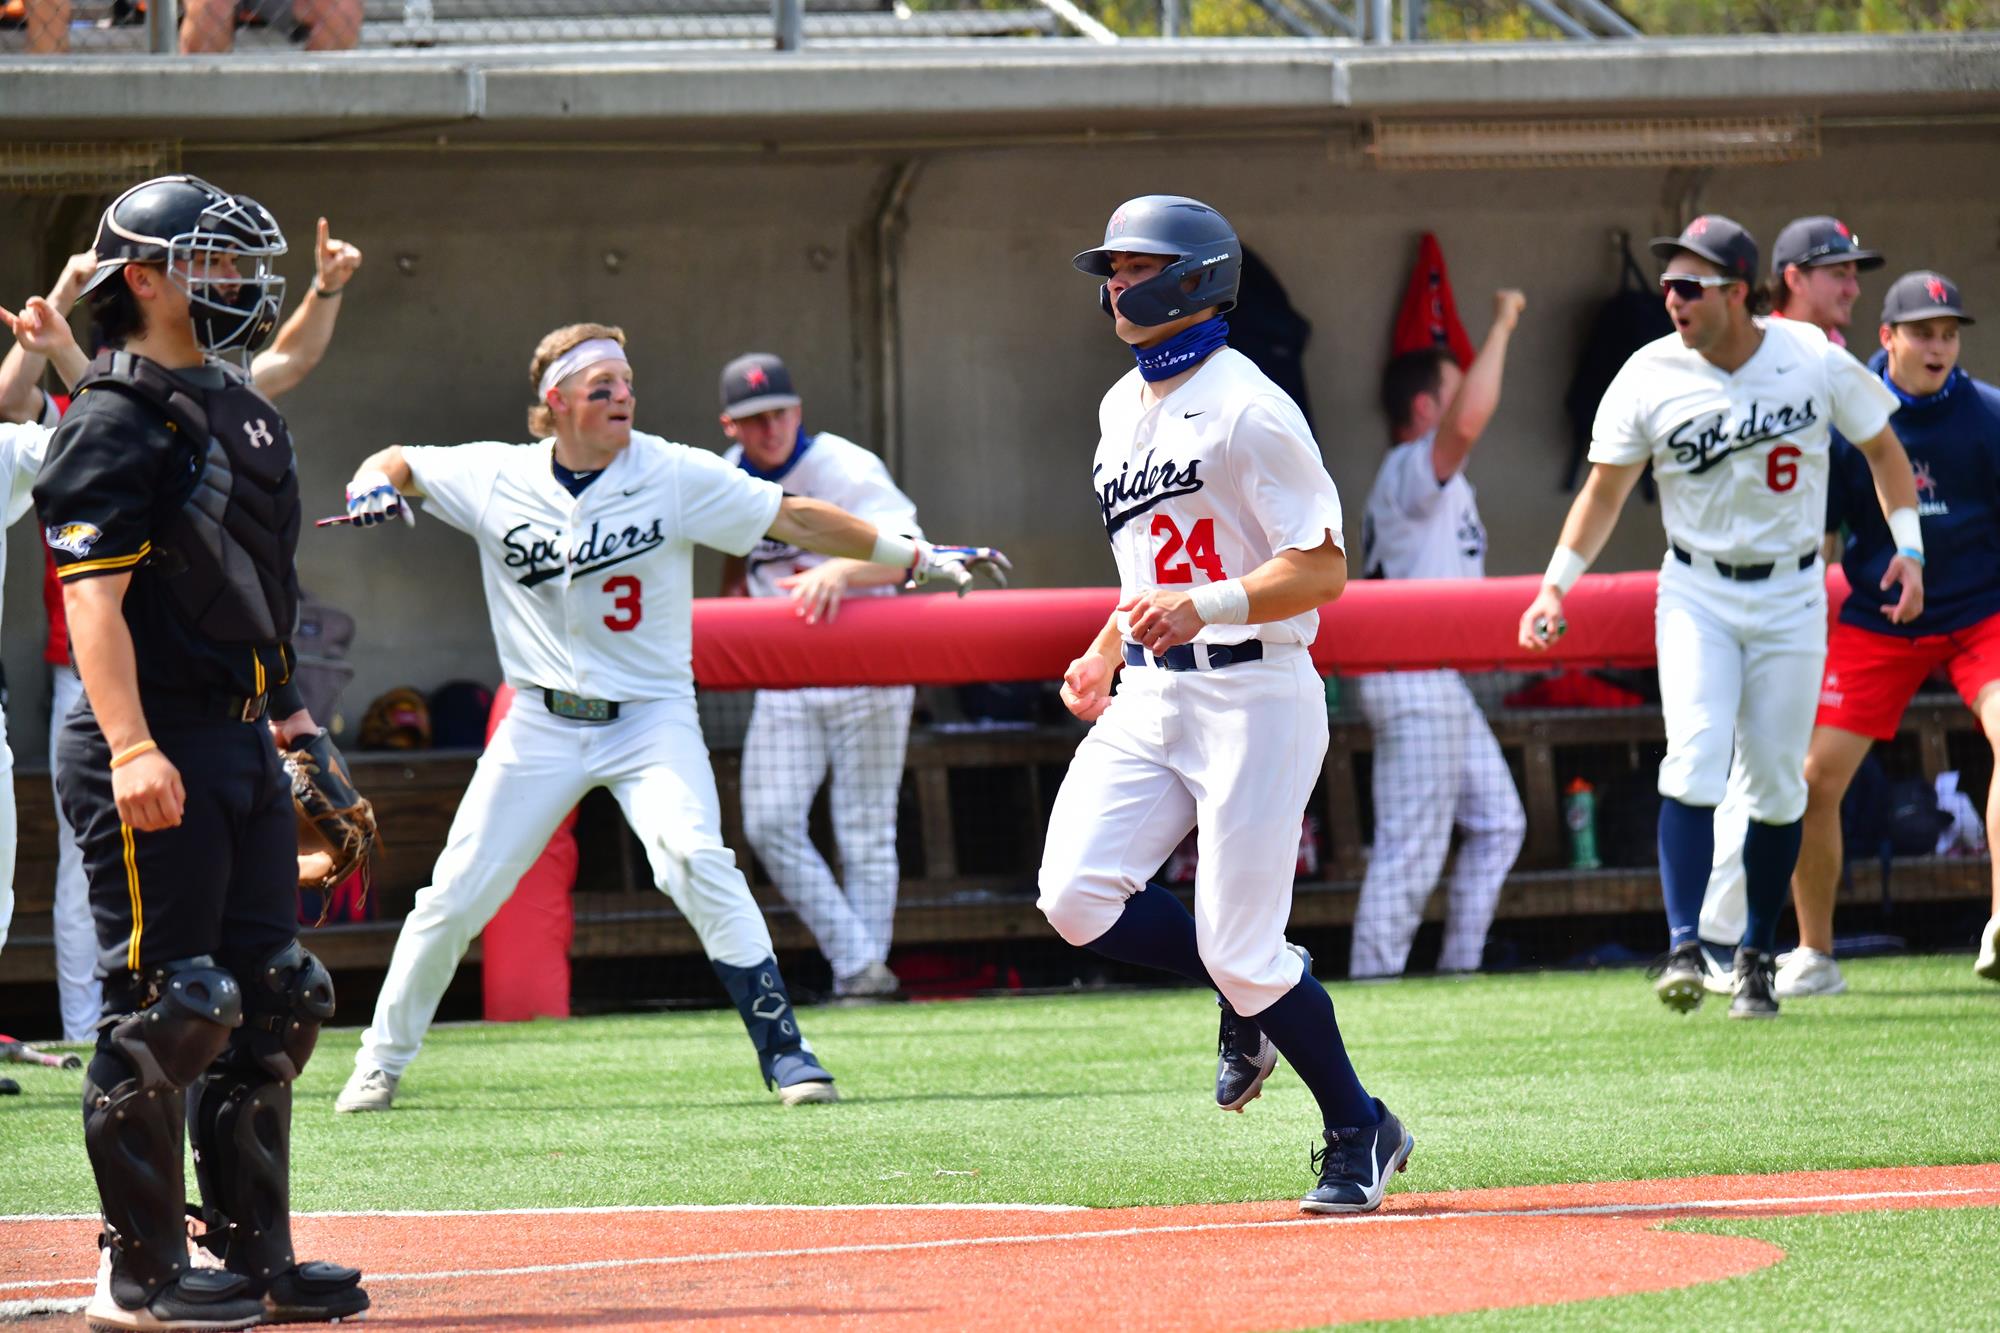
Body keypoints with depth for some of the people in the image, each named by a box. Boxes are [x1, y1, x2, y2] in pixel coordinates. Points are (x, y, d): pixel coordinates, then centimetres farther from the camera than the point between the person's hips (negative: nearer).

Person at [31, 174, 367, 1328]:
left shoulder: (243, 411, 15)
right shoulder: (118, 424, -12)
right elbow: (94, 596, -20)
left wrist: (285, 710, 21)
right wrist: (131, 749, -28)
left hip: (245, 744, 9)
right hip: (158, 751, -9)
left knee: (270, 1002, 10)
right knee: (167, 1006, -7)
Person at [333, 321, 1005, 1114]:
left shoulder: (674, 476, -8)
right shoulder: (495, 478, -4)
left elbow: (793, 520, -9)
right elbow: (399, 464, 9)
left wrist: (916, 557, -13)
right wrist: (374, 487, -15)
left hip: (651, 715, -2)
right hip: (543, 723, 2)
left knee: (695, 861, -25)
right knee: (457, 893, 1)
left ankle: (781, 1047, -17)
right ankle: (382, 1060, 19)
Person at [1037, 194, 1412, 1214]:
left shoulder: (1245, 408, -12)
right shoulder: (1123, 408, 15)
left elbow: (1322, 568, -16)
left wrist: (1203, 607, -28)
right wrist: (1106, 650, 21)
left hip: (1251, 694, -8)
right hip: (1150, 697, 8)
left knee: (1242, 949, -8)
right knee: (1077, 898, -9)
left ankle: (1361, 1133, 12)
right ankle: (1255, 992, 15)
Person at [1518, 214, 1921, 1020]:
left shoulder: (1813, 361, -7)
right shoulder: (1650, 378, -8)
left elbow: (1881, 446, 8)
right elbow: (1604, 492, 0)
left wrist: (1907, 546, 1)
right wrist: (1556, 584, -9)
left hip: (1790, 597, 1)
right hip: (1696, 596, -1)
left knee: (1779, 786, 2)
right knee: (1695, 757, -20)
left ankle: (1756, 956, 16)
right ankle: (1684, 947, -22)